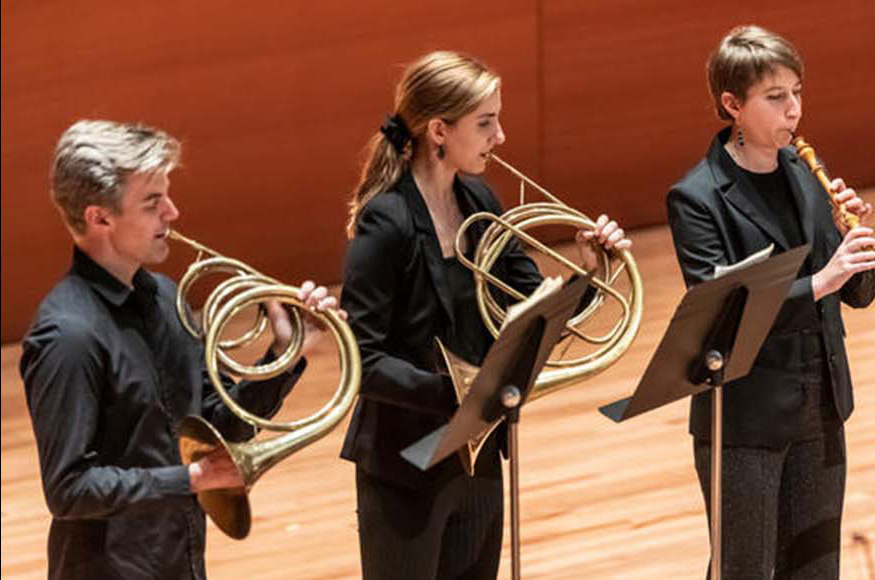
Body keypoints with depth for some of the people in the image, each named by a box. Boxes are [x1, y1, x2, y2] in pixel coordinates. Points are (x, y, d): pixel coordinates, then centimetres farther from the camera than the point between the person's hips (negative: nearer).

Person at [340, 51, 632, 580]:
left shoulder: (478, 201, 4)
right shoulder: (386, 223, -18)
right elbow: (364, 361, -21)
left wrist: (587, 269, -11)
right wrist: (455, 392, -32)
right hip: (405, 469, -7)